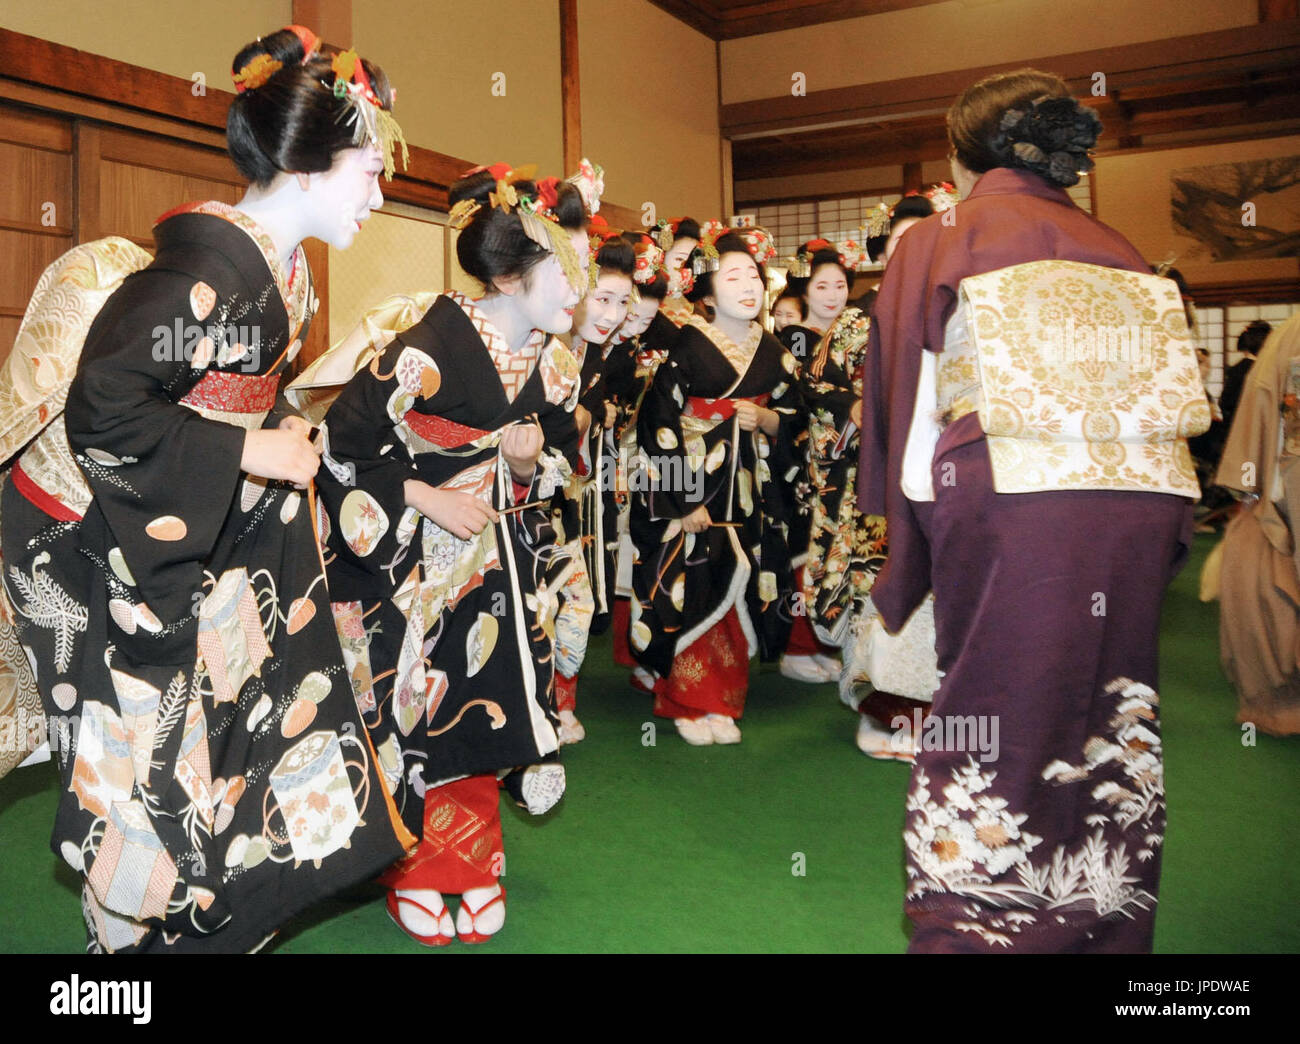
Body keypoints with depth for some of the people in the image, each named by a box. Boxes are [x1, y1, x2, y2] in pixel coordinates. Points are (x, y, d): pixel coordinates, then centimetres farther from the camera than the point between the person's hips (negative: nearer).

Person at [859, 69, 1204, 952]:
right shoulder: (1122, 253, 17)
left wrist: (905, 558, 11)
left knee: (995, 725, 2)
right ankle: (1109, 926, 24)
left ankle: (977, 930, 6)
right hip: (1140, 507, 4)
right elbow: (1175, 399, 14)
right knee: (1110, 722, 12)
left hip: (1009, 505, -4)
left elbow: (908, 408, 6)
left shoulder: (938, 242, 8)